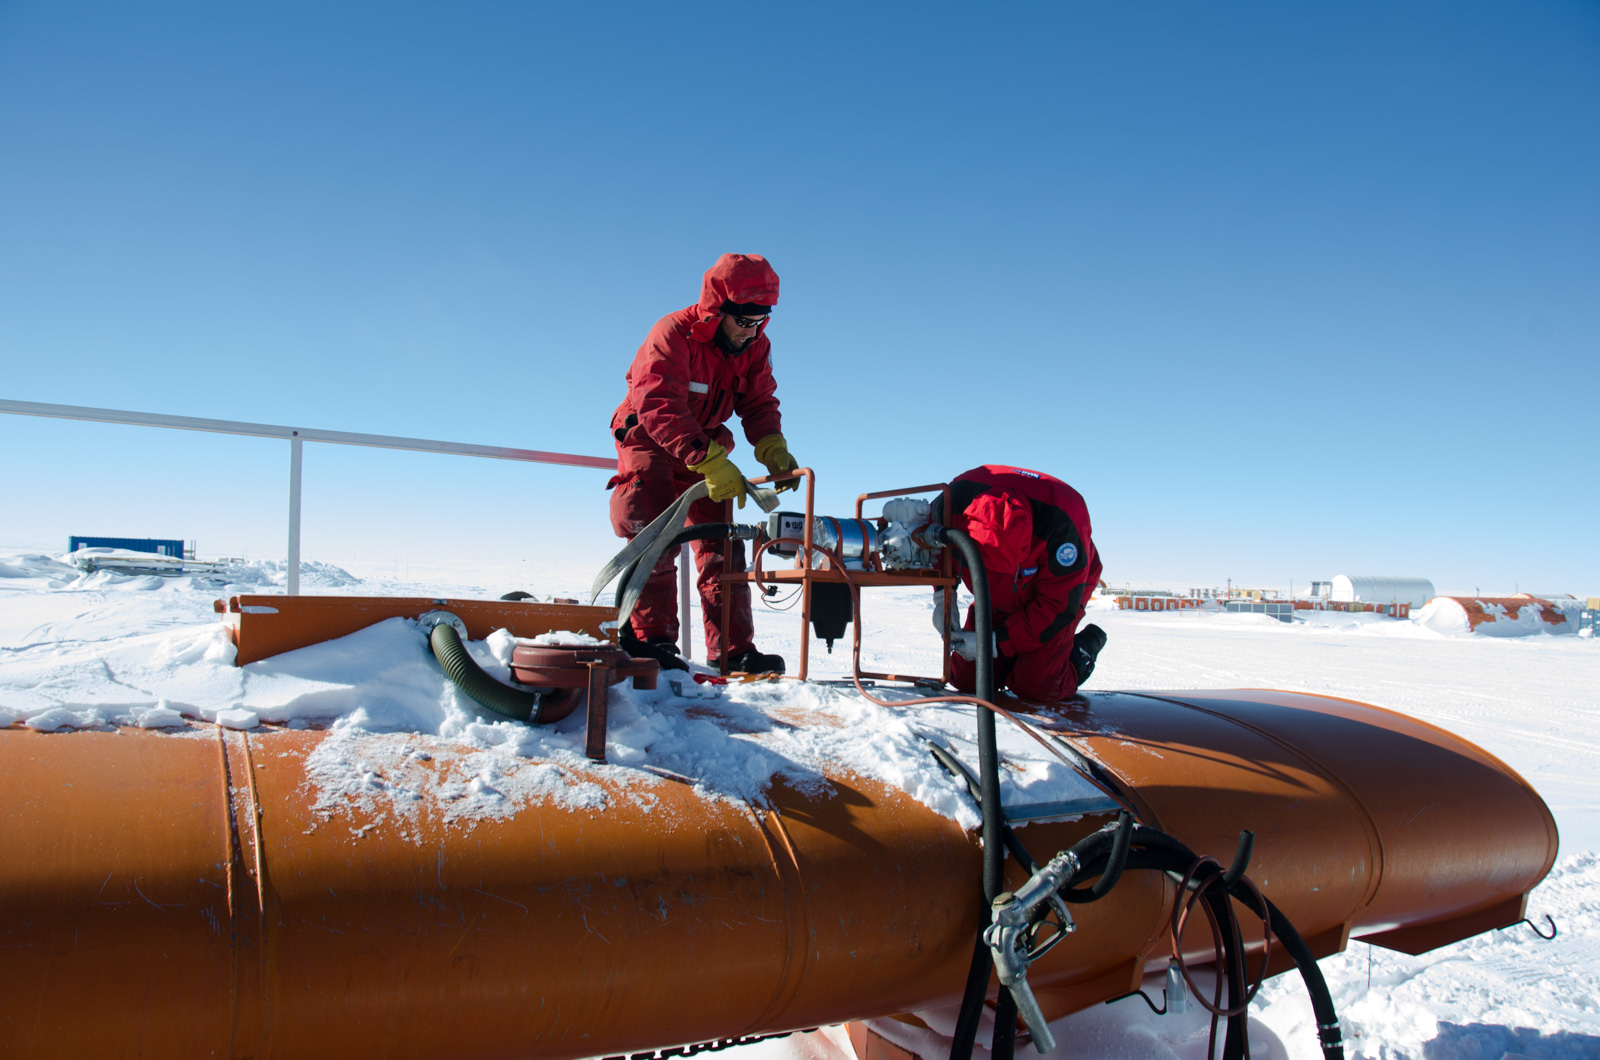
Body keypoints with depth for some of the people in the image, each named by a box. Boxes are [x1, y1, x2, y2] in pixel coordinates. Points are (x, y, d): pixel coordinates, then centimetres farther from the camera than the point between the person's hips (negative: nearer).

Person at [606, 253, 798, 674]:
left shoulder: (755, 346, -7)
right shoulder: (673, 335, -27)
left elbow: (759, 404, -4)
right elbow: (659, 406, -38)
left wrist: (773, 450, -26)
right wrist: (711, 462, -48)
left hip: (705, 444, 6)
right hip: (649, 437, -6)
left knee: (721, 542, -1)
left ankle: (732, 648, -1)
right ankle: (648, 639, -12)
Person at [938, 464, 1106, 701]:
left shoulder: (1061, 524, -41)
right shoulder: (958, 496, -30)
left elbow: (1059, 608, -30)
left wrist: (994, 643, -31)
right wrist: (943, 596, -17)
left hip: (1059, 589, -4)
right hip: (998, 600, 4)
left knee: (1034, 686, -18)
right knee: (966, 679, -3)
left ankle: (1084, 647, 12)